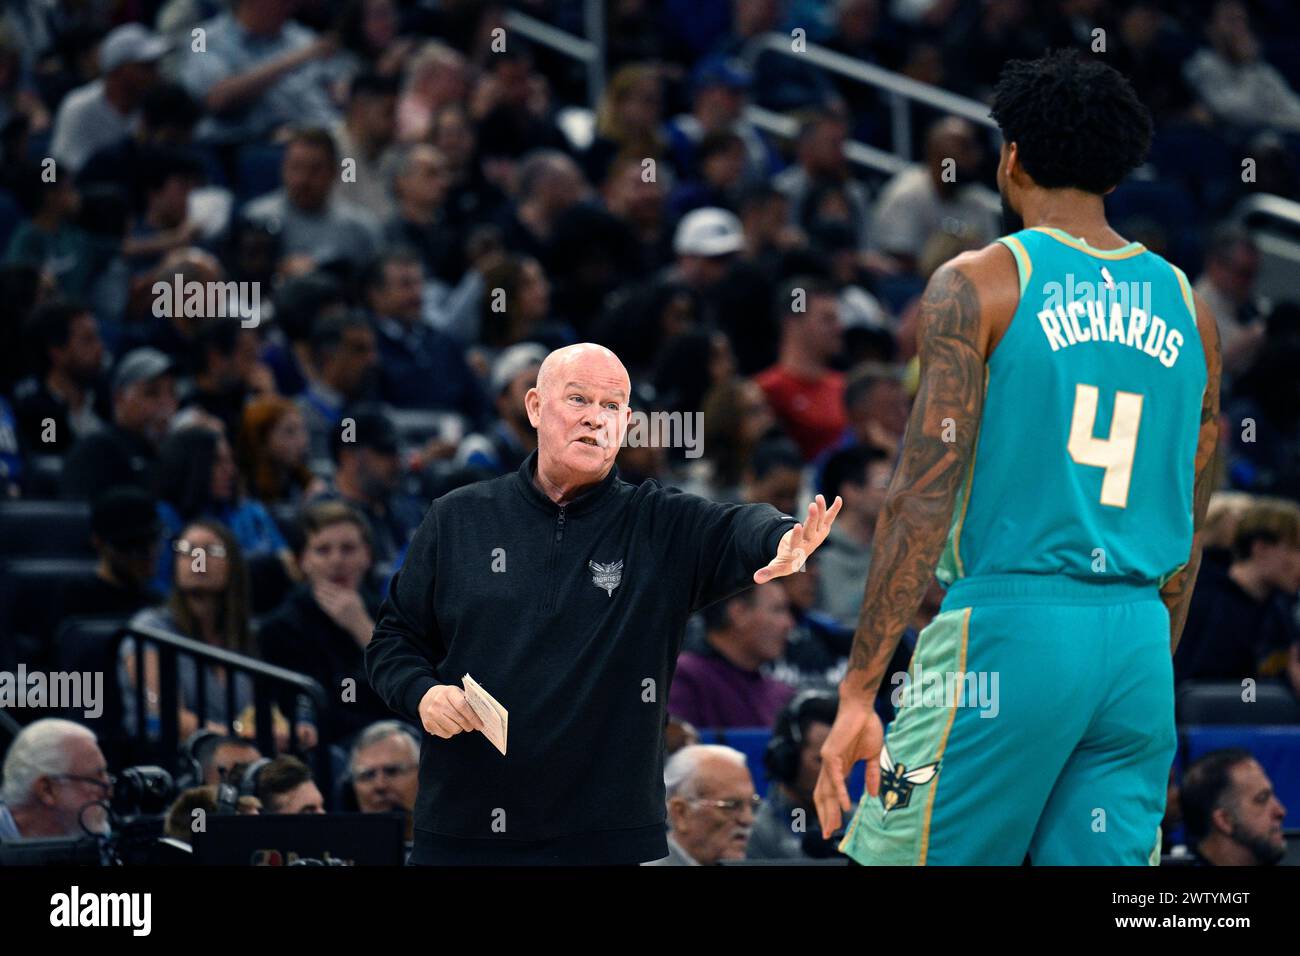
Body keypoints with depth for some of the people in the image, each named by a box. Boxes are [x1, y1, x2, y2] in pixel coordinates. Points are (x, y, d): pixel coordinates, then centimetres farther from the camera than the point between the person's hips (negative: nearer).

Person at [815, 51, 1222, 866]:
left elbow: (925, 496, -10)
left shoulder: (979, 285, -2)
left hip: (1008, 623, -5)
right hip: (1139, 645, 5)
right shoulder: (1188, 308, 14)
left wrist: (860, 690, -10)